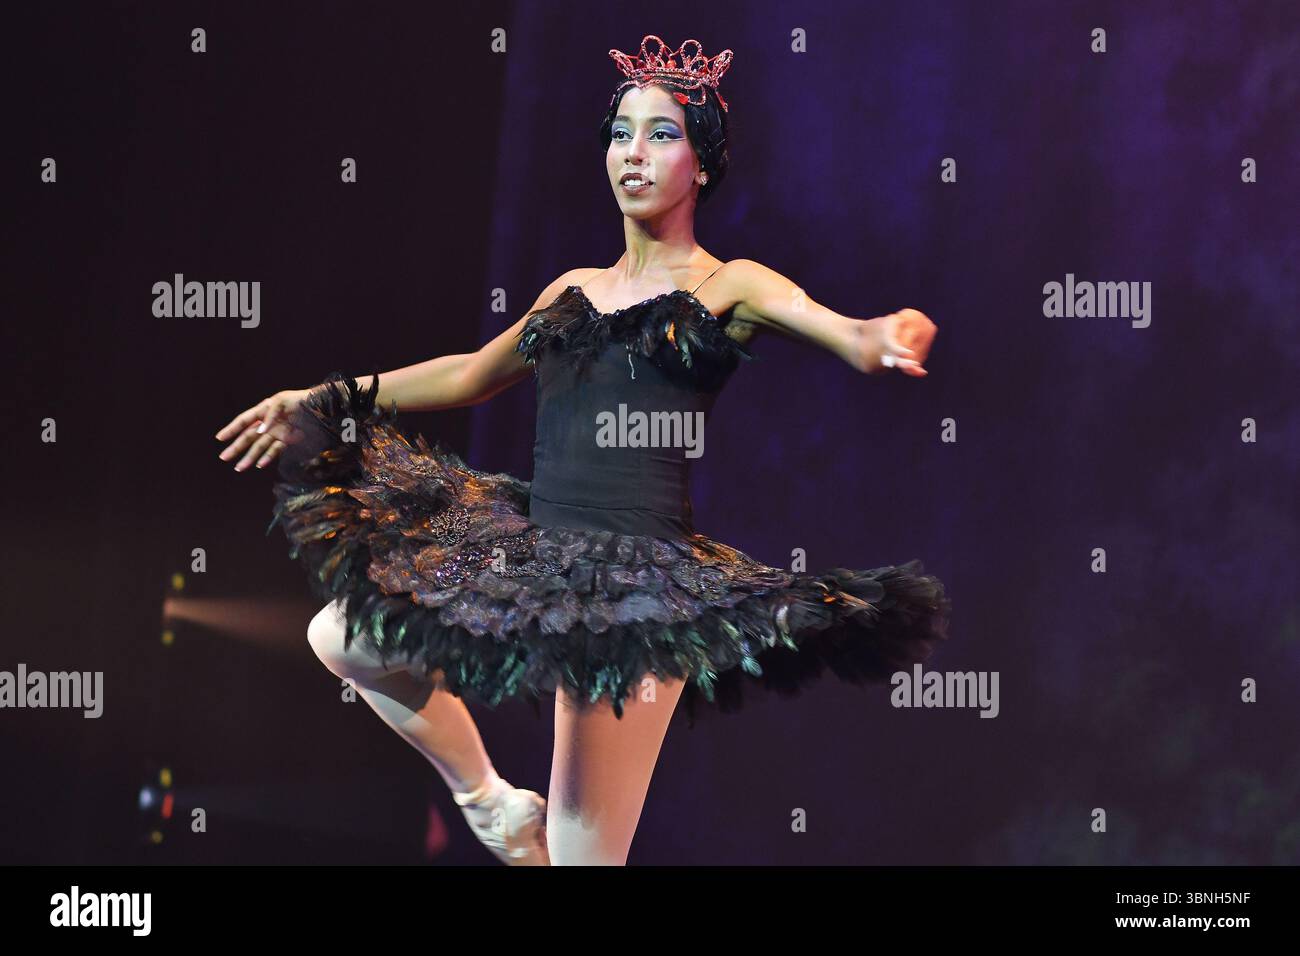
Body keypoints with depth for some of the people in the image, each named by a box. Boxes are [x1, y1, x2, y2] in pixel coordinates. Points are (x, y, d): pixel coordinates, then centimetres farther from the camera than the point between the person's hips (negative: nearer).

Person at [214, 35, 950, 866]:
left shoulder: (727, 288, 1)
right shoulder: (575, 290, 18)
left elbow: (851, 333, -15)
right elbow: (471, 375, 32)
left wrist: (891, 336, -40)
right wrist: (322, 400, 35)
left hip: (637, 582, -7)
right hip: (535, 554, 7)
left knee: (582, 852, -11)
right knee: (338, 635, 14)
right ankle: (490, 801, 25)